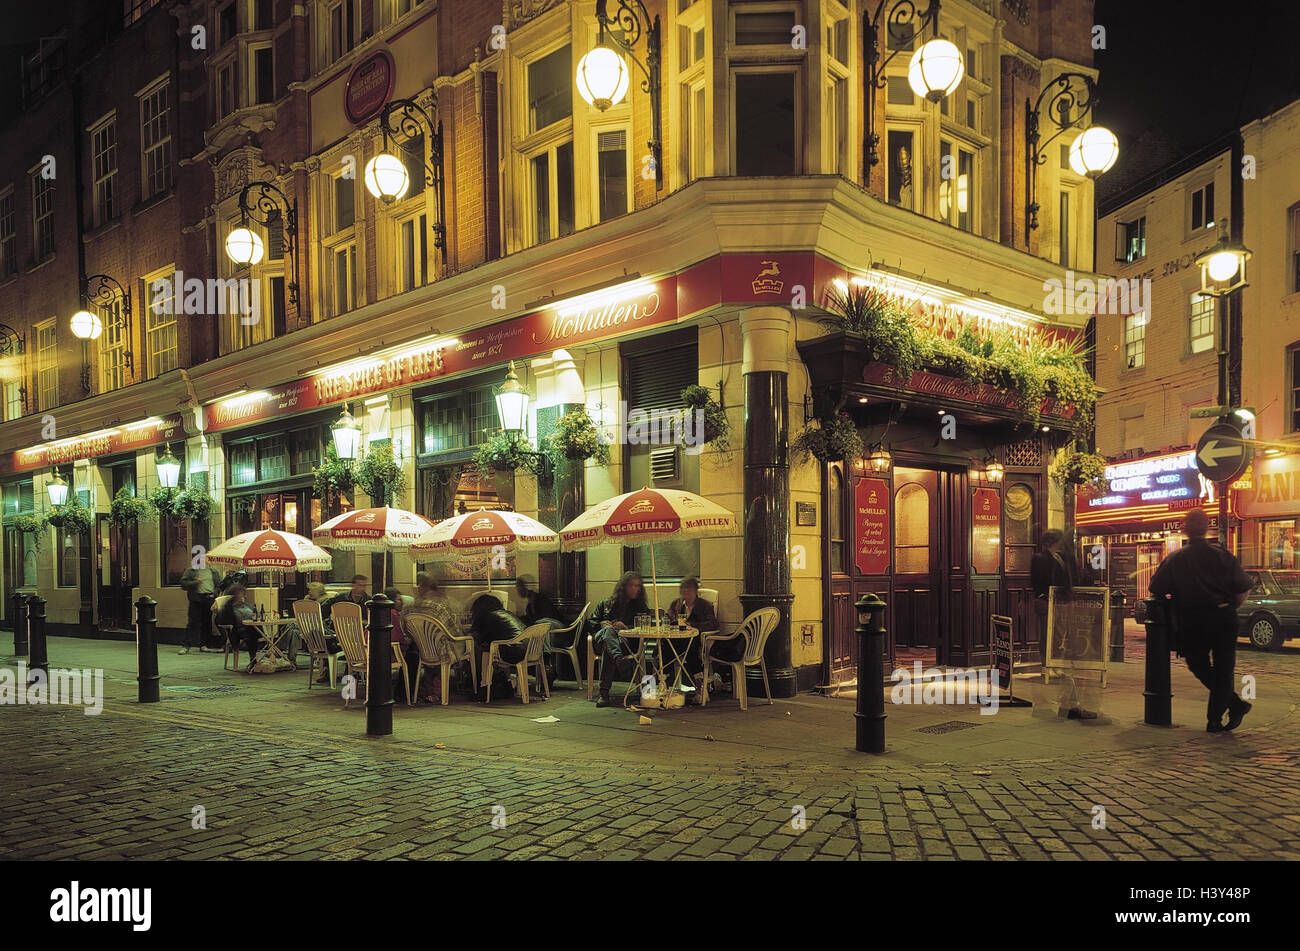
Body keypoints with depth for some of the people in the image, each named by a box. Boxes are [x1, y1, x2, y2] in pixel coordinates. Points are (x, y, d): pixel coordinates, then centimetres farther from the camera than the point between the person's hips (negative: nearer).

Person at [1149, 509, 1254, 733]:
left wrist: (1175, 597, 16)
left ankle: (1235, 704, 12)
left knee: (1199, 665, 17)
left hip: (1193, 621, -1)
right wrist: (1229, 609, 16)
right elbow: (1243, 589, 0)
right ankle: (1215, 719, 10)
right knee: (1223, 669, 10)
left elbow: (1156, 590, -3)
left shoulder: (1174, 559, -2)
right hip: (1224, 618, 1)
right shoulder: (1224, 556, 0)